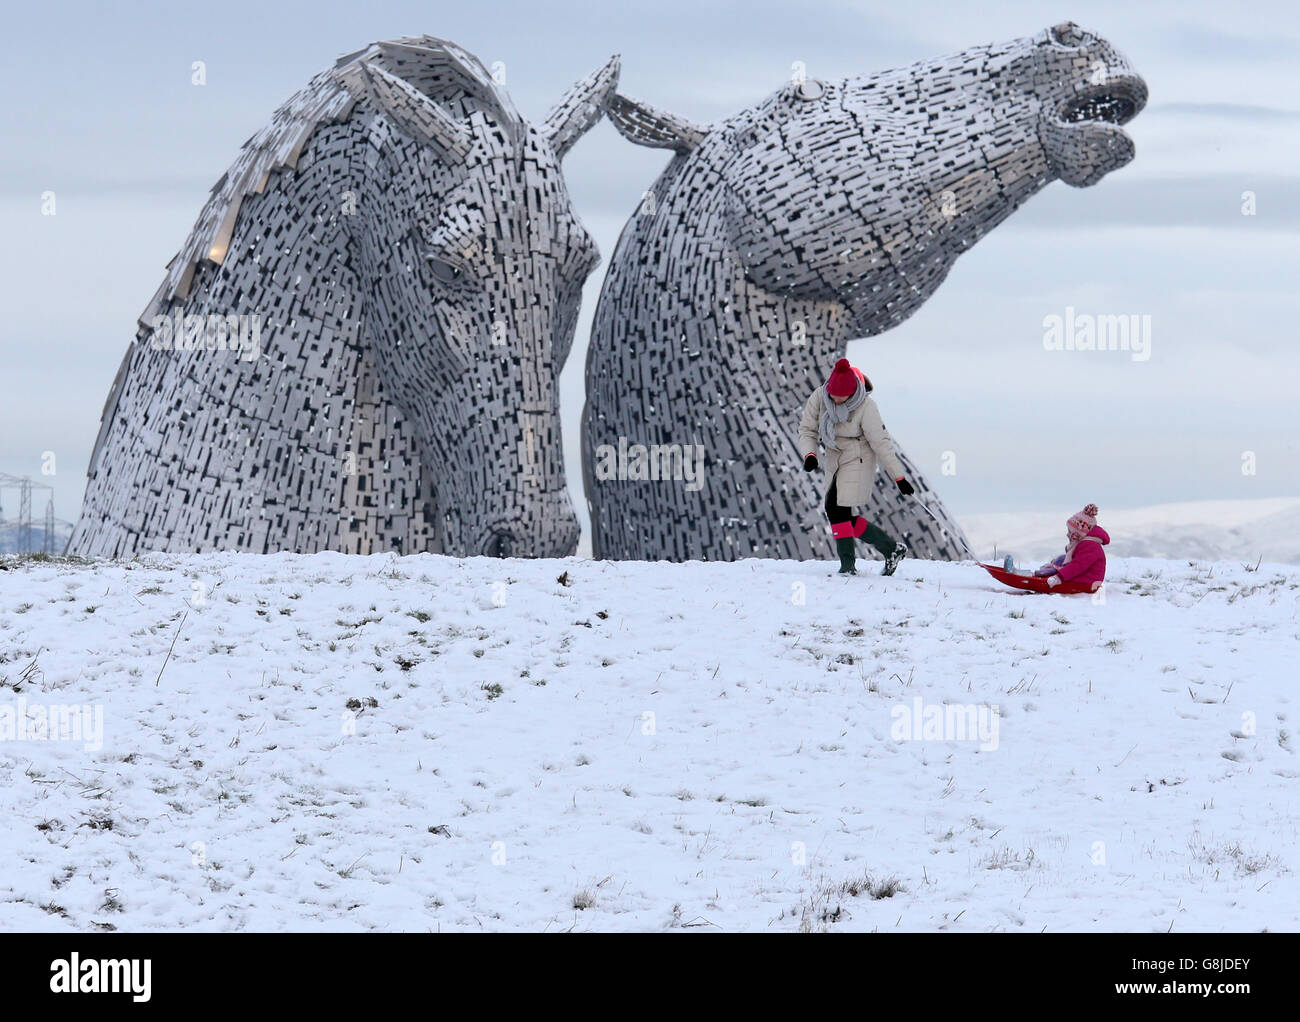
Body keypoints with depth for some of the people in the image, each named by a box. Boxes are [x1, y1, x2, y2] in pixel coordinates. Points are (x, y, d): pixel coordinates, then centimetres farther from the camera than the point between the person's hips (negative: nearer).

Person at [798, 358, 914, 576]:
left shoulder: (865, 406, -22)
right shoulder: (819, 397, -11)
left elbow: (881, 443, -17)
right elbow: (807, 430, -3)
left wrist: (899, 477, -14)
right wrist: (809, 454, -22)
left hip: (857, 459, -6)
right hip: (834, 459, 6)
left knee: (835, 508, -17)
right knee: (844, 518, 6)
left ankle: (848, 564, -8)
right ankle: (892, 549, 16)